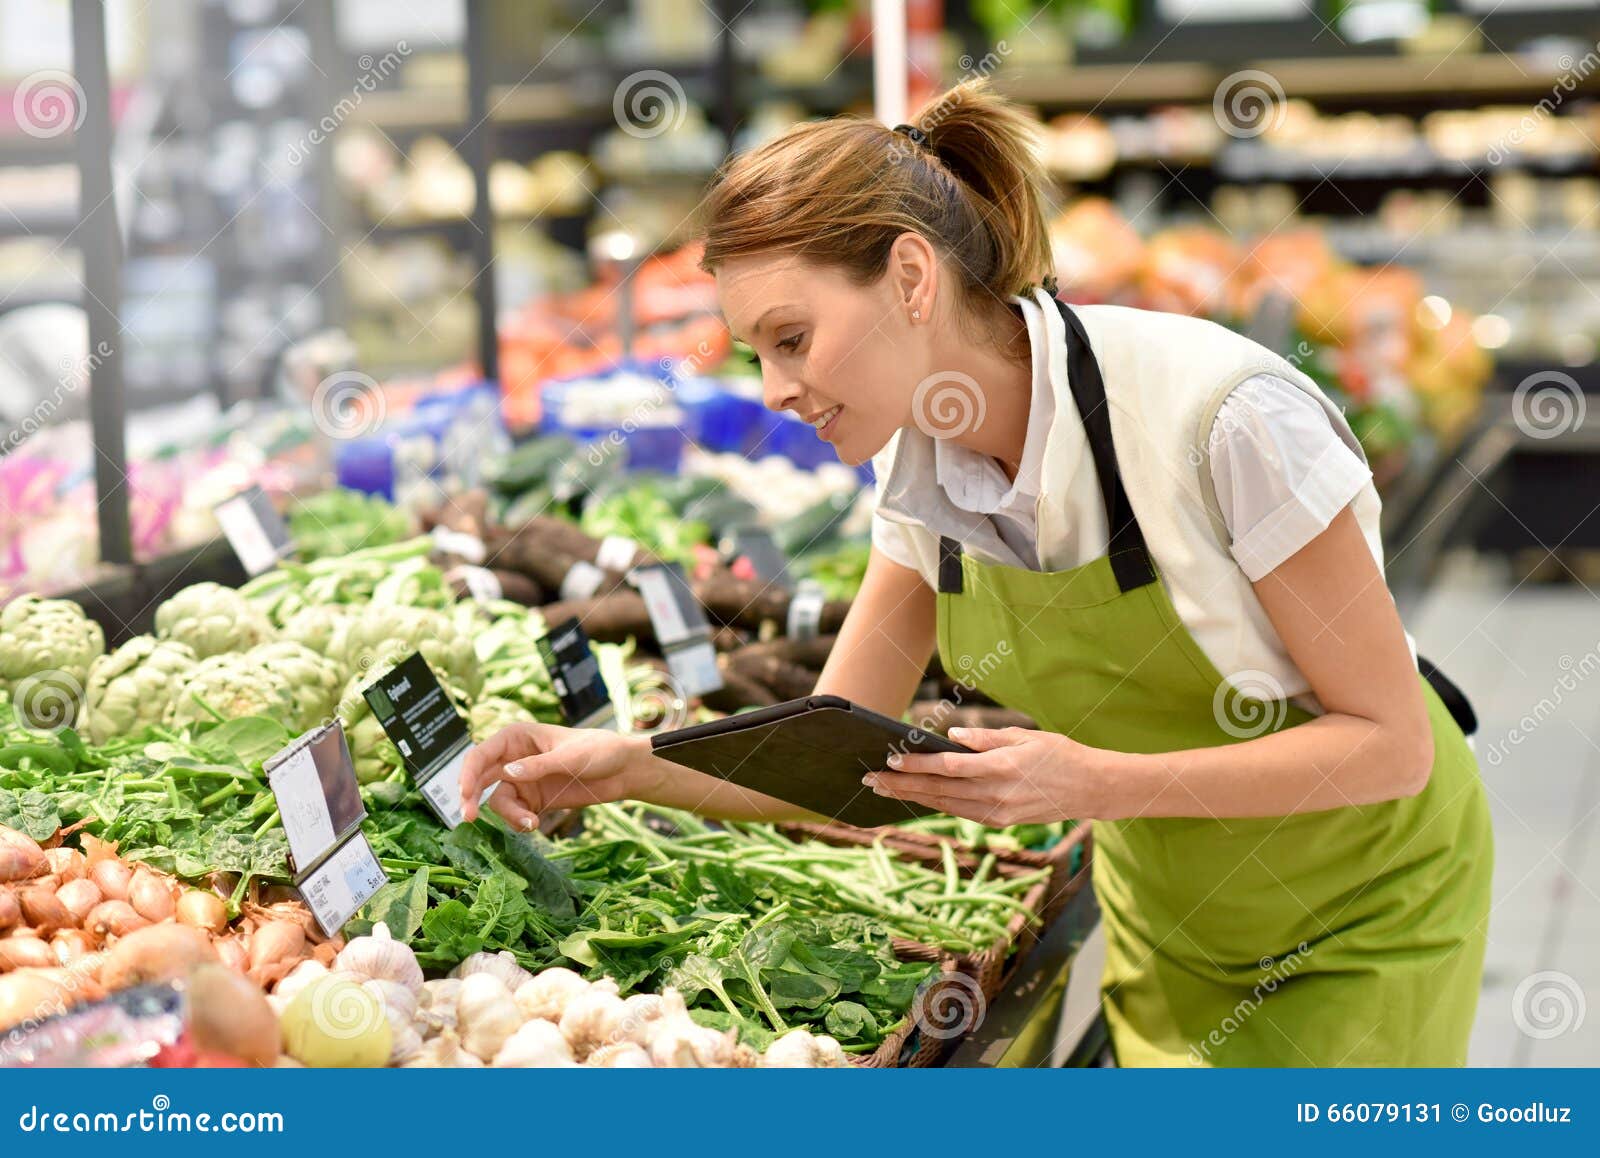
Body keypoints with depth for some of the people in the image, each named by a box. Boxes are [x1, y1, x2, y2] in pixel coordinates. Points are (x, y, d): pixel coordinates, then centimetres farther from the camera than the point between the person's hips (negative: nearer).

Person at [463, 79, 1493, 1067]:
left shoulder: (1223, 419, -30)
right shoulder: (923, 470, -9)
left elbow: (1390, 744, -23)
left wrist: (1095, 783, -34)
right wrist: (630, 767, -22)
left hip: (1360, 916, -5)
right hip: (1169, 913, 5)